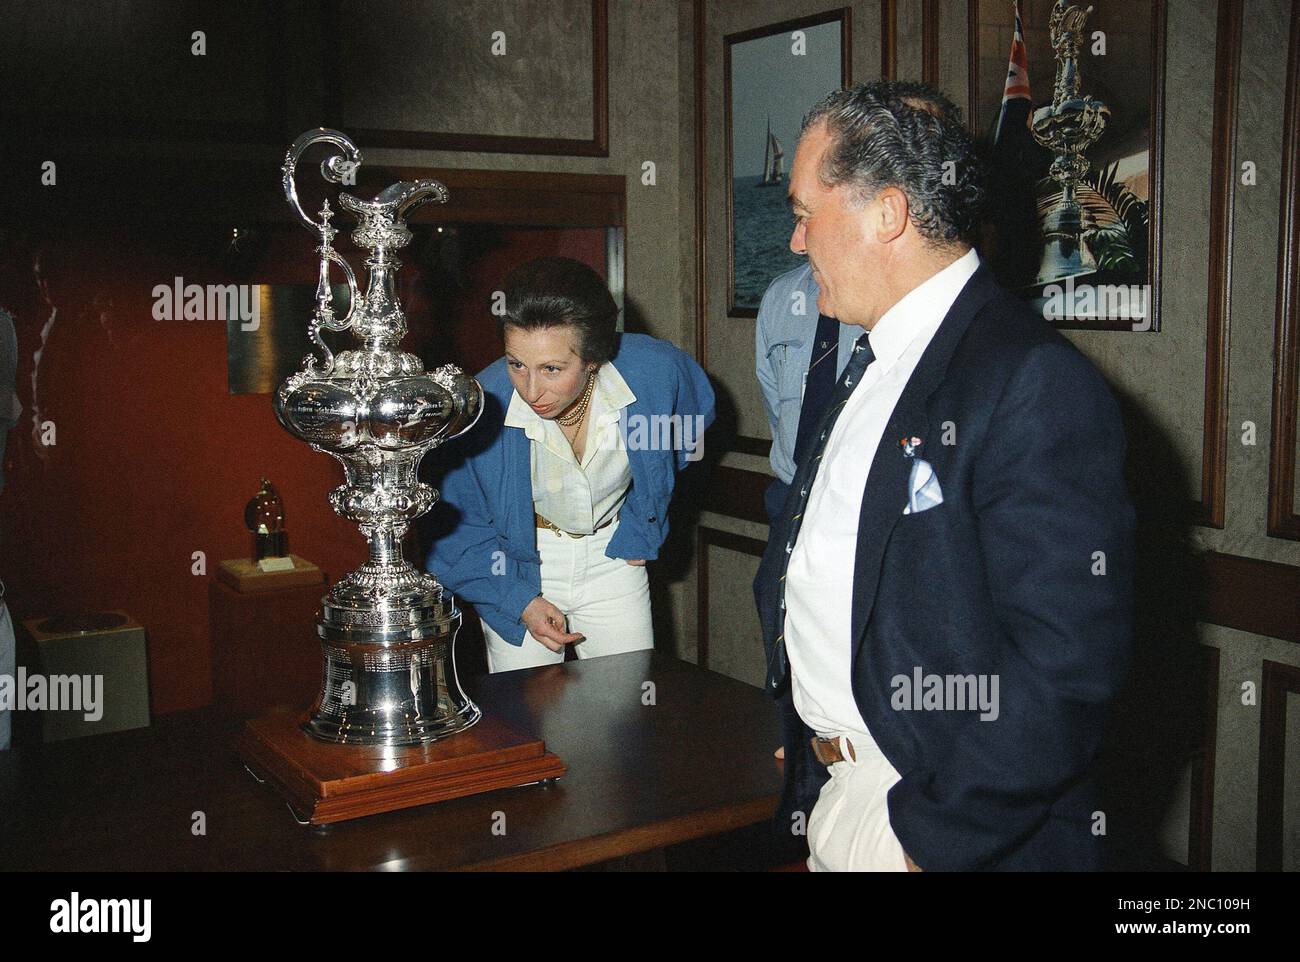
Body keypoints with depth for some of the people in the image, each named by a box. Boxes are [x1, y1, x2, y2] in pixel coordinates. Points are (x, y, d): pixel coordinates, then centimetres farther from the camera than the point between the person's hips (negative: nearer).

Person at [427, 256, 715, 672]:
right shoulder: (482, 407, -28)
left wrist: (640, 530, 4)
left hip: (614, 558, 2)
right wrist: (520, 601, -16)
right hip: (517, 567, -2)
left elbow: (691, 422, 4)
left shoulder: (655, 371, -24)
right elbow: (456, 526, -10)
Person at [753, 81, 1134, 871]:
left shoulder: (1036, 382, -20)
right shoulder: (873, 362, 9)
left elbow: (1067, 664, -25)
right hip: (829, 795, 8)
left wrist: (935, 842, -21)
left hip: (942, 823, -7)